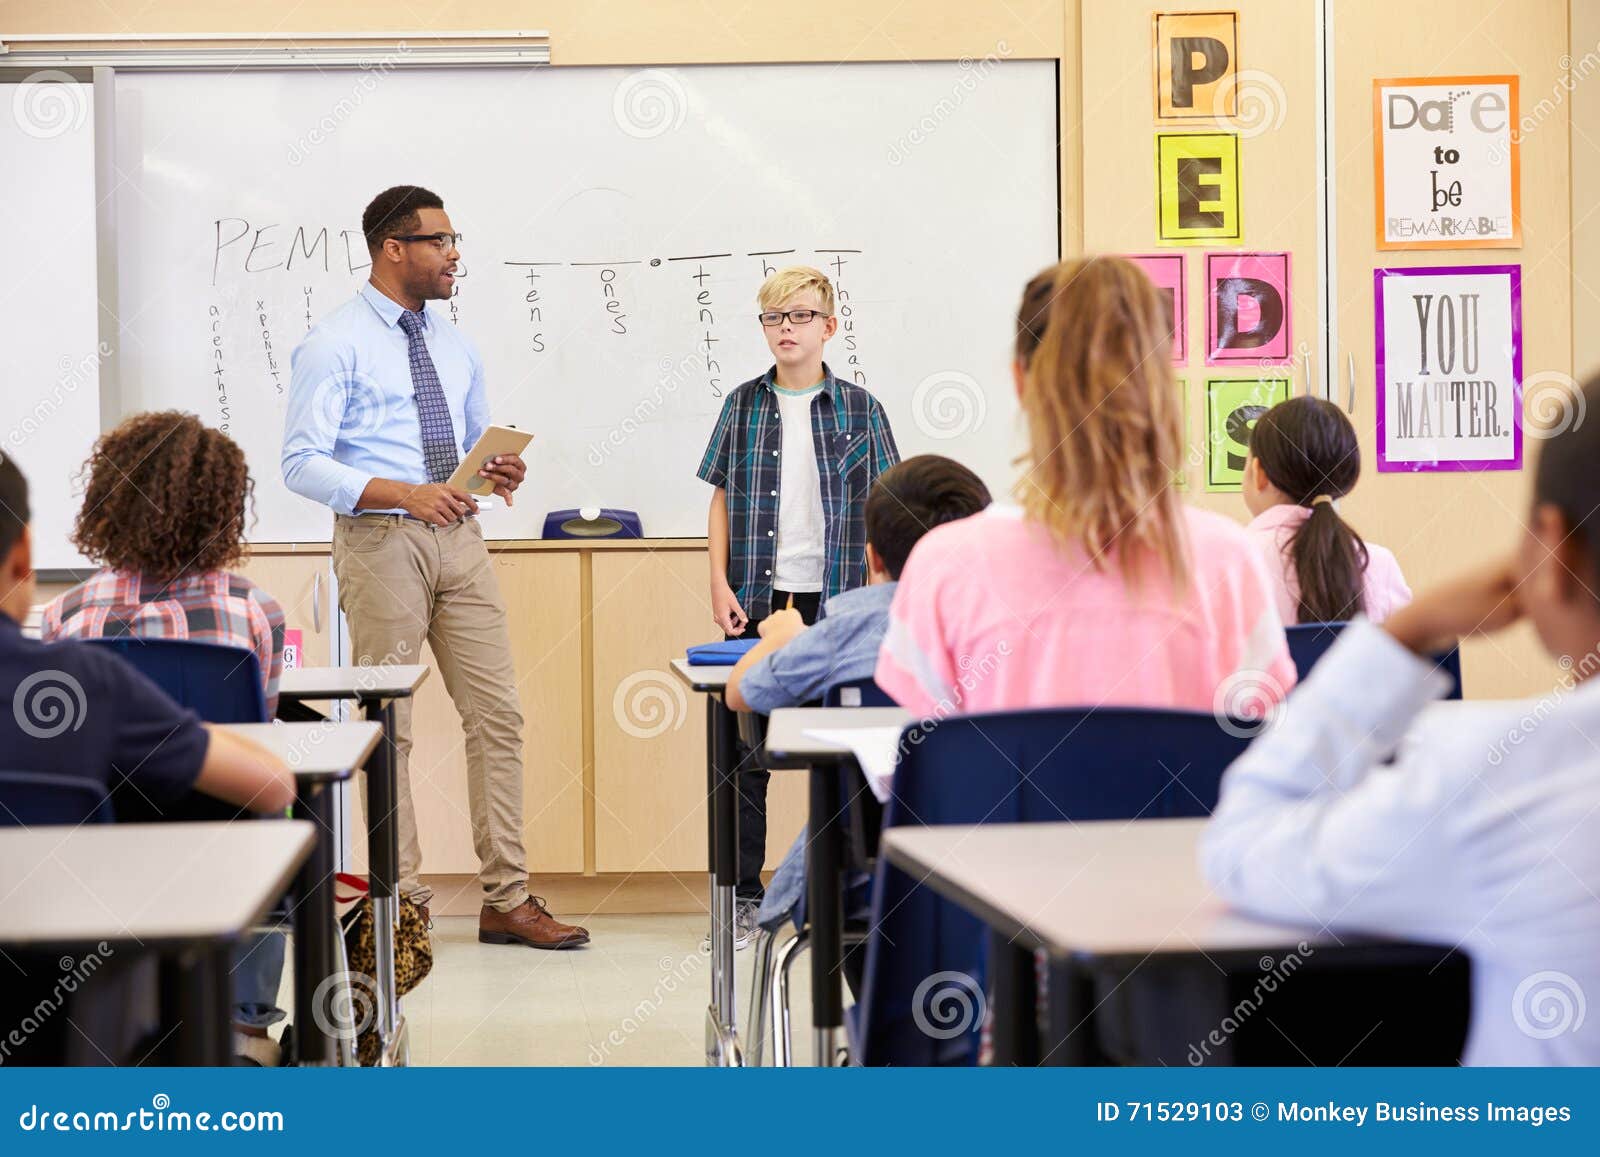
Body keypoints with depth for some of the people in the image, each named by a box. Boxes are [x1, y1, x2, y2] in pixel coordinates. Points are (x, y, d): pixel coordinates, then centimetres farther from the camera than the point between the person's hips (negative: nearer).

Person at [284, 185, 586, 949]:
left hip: (459, 541, 6)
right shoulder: (334, 345, -5)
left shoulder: (456, 347, 17)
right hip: (380, 542, -6)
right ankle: (403, 903, 9)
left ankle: (506, 900, 8)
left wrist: (500, 474, 0)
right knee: (387, 727, -1)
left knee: (496, 715, 2)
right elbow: (303, 463, -12)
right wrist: (403, 494, -23)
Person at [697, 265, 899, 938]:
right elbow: (721, 499, 8)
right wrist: (720, 583, -1)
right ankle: (743, 893, 11)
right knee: (746, 744, 3)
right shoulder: (744, 405, 6)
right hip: (756, 599, 1)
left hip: (835, 599, -1)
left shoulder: (859, 409, 4)